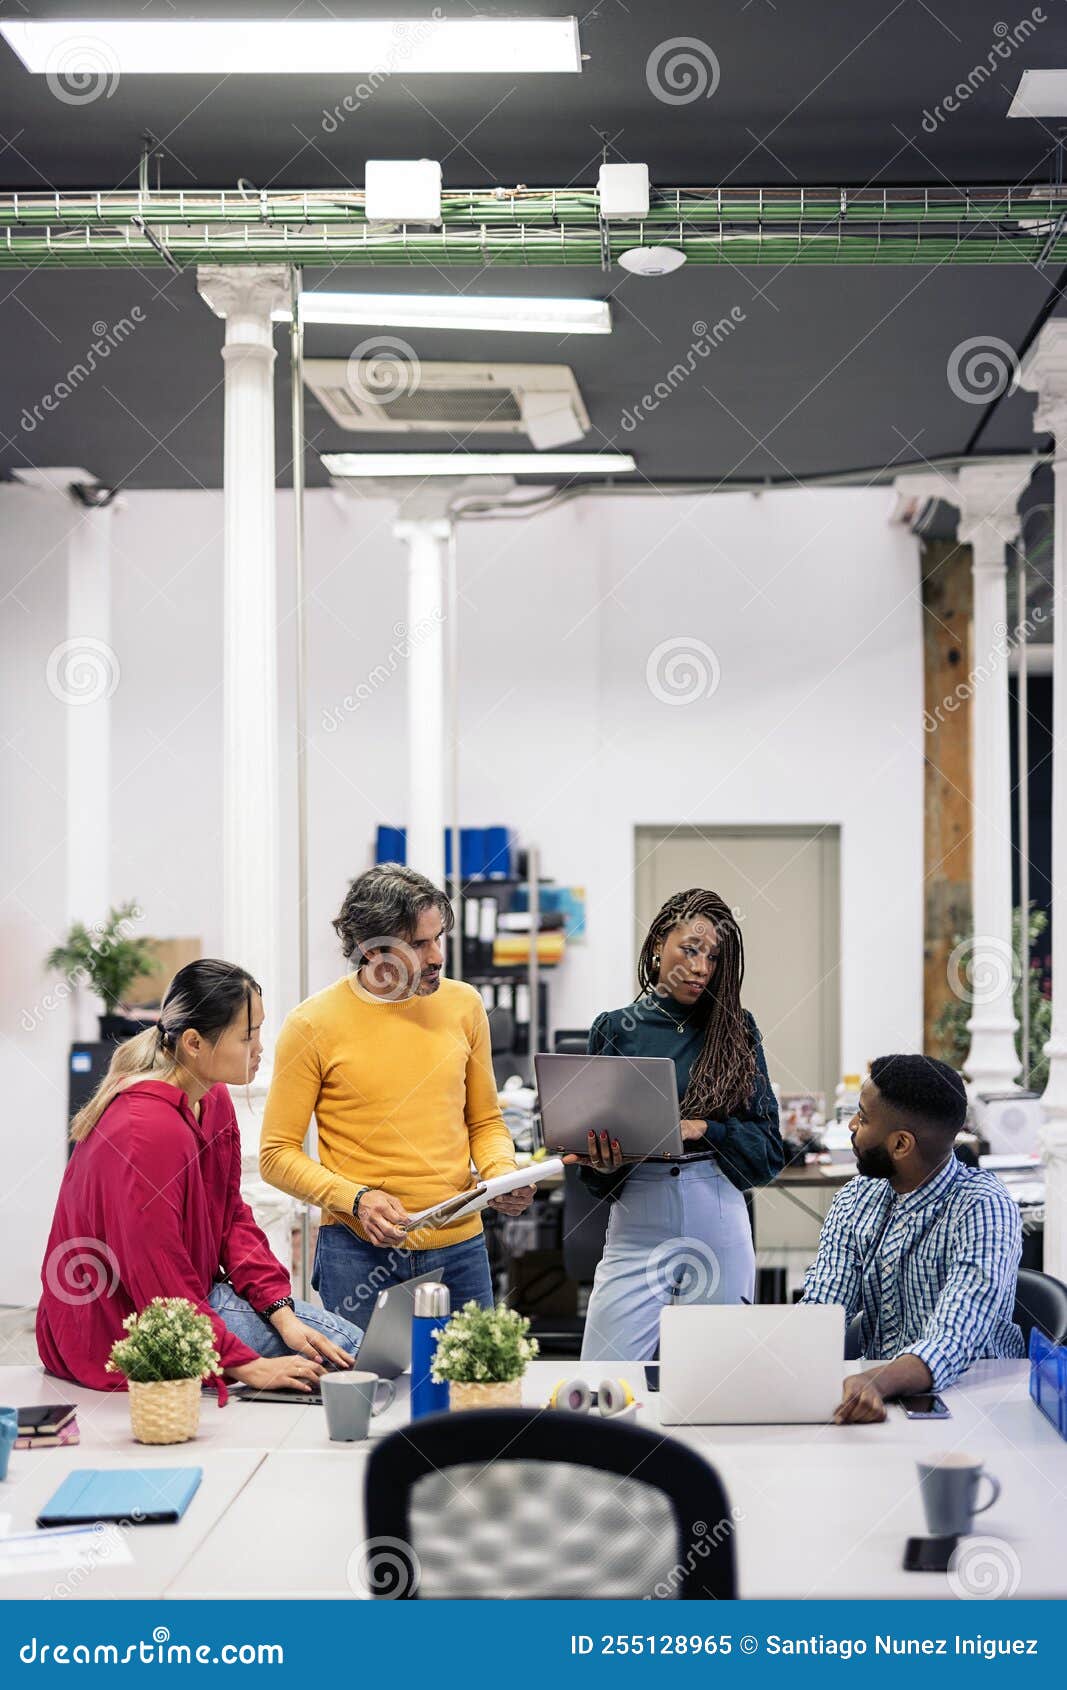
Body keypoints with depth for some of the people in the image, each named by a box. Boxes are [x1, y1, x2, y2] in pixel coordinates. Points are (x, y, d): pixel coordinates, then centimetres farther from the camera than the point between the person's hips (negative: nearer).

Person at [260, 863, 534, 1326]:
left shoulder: (463, 1005, 6)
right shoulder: (313, 1024, -7)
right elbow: (277, 1153, -3)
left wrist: (502, 1172, -5)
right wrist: (356, 1199, -17)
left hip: (460, 1246, 4)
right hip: (358, 1250, -3)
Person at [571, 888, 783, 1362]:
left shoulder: (737, 1031, 6)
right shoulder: (614, 1029, 7)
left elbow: (768, 1151, 3)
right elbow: (588, 1135, 7)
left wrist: (702, 1129, -13)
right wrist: (603, 1164, -14)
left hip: (718, 1220, 0)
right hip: (636, 1220, 0)